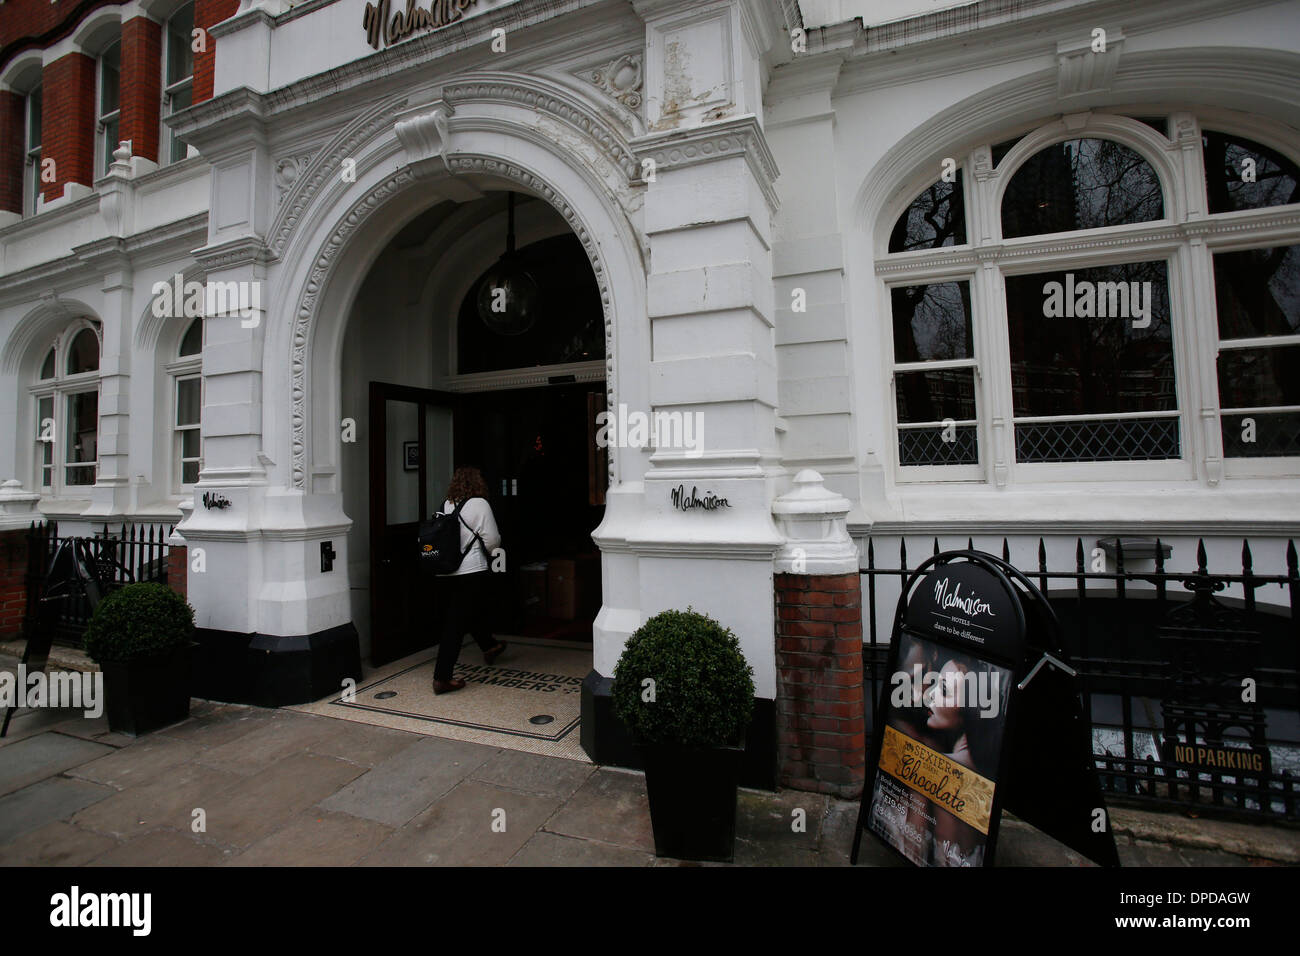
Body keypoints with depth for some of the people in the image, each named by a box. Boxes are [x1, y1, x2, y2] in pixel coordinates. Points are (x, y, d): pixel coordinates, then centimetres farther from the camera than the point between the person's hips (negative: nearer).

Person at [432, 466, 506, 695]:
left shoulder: (445, 505, 5)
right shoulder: (479, 504, -11)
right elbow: (492, 540, -11)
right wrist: (492, 551, 9)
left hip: (445, 573, 7)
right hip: (472, 572, -6)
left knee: (475, 610, 25)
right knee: (457, 624, -1)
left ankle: (488, 646, 46)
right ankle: (442, 678, 2)